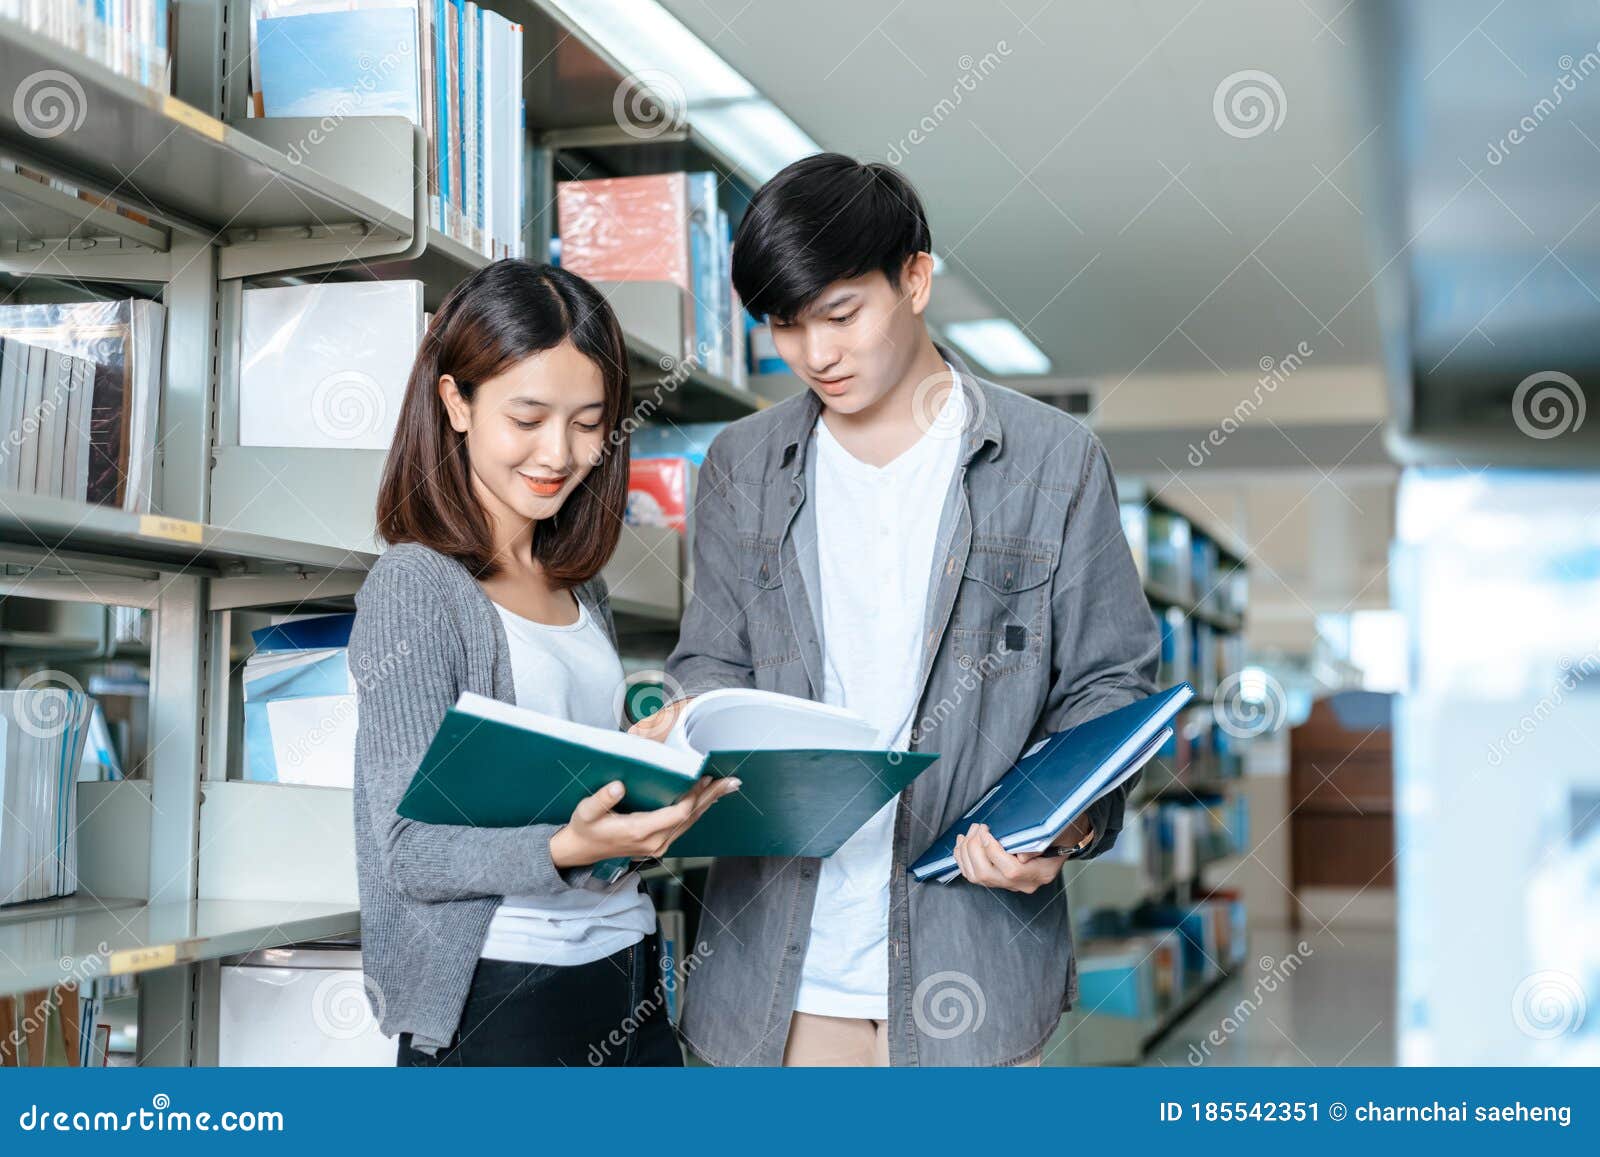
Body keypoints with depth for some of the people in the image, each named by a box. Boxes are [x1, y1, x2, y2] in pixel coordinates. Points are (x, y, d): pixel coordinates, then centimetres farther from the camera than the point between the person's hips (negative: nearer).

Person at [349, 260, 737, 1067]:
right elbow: (412, 852, -14)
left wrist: (669, 796, 0)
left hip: (625, 970, 7)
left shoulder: (578, 585, 11)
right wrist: (569, 848, -30)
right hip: (494, 999, -6)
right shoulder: (416, 586, -10)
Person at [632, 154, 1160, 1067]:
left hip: (967, 948, -2)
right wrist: (686, 722, -10)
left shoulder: (1054, 461, 0)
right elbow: (717, 657, 14)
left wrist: (1070, 825, -16)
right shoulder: (742, 465, 9)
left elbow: (1109, 683, 3)